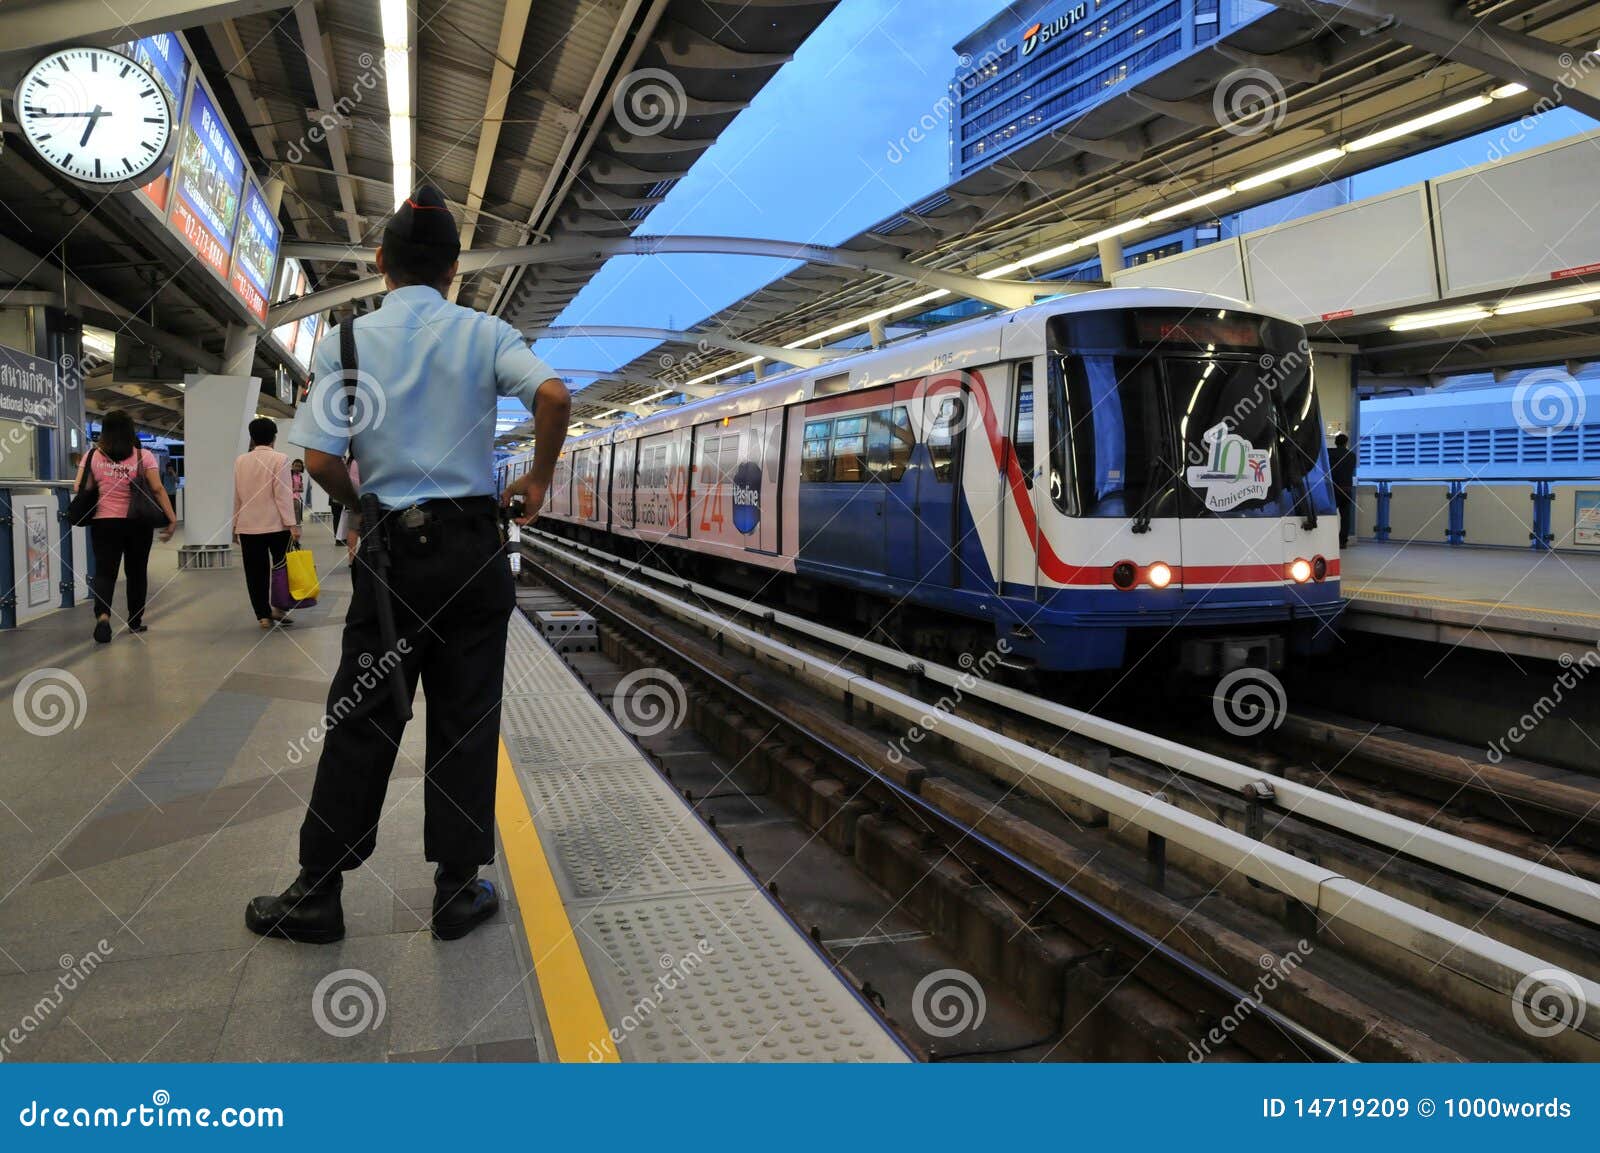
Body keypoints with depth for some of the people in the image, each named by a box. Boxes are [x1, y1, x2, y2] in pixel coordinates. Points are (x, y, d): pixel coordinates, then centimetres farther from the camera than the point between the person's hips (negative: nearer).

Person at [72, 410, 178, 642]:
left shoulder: (93, 456, 0)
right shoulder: (143, 456, -3)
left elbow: (79, 488, -2)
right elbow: (157, 489, -9)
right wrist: (172, 519, -8)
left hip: (104, 523, 0)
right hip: (138, 523, 0)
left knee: (105, 571, 4)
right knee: (137, 571, 14)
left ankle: (102, 615, -20)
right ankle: (135, 621, 23)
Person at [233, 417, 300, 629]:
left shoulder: (240, 461, 6)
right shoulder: (280, 459, -6)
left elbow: (237, 496, 9)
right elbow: (283, 494, -11)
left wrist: (235, 524, 18)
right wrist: (292, 524, -11)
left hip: (248, 526, 3)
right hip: (276, 524, -3)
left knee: (256, 572, 5)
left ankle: (263, 615, 5)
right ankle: (279, 607, 3)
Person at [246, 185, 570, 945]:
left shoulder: (347, 340, 1)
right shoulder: (484, 334, 0)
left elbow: (320, 461, -7)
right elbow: (553, 396, -17)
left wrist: (357, 508, 13)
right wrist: (538, 480, -2)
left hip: (390, 549, 1)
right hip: (472, 546, 0)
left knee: (361, 722, 8)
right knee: (465, 720, 7)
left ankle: (317, 893, 17)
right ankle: (458, 892, 14)